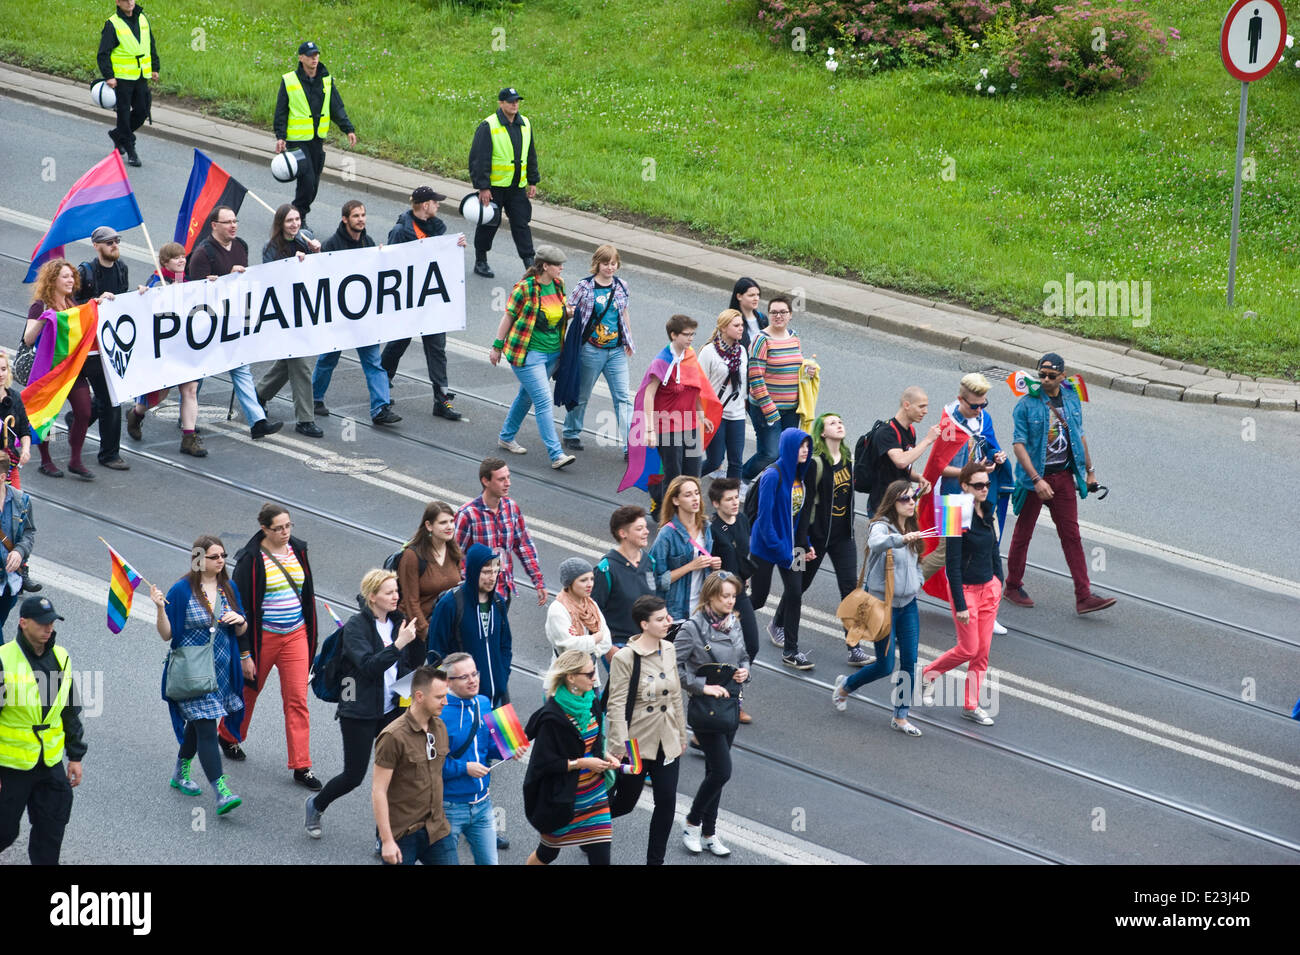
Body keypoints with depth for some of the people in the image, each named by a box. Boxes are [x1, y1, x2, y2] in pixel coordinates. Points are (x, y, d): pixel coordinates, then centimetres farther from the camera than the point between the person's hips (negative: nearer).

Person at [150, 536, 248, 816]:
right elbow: (167, 634, -9)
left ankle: (180, 773, 40)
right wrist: (160, 608, -25)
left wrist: (241, 620, -10)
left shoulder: (228, 588, 4)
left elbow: (241, 633, 12)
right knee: (206, 728, -12)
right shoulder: (182, 590, -12)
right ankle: (221, 792, -18)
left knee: (198, 723, 20)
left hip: (221, 669, 6)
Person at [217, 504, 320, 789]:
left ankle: (301, 766, 3)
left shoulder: (298, 550, 2)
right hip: (264, 637, -4)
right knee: (248, 690, 17)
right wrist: (244, 650, -13)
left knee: (297, 700, -1)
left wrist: (310, 634, 17)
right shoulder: (251, 559, -14)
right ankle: (228, 737, 45)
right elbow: (241, 603, -12)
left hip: (296, 636, 4)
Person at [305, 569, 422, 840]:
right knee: (354, 776, 4)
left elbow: (409, 664, 17)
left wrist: (412, 683, -4)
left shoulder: (397, 622, 5)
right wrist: (398, 644, -33)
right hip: (360, 713, -5)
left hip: (393, 709, 5)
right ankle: (316, 805, 33)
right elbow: (369, 665, -26)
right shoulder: (355, 626, -13)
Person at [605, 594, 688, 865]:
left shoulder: (668, 650, 2)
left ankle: (655, 861, 18)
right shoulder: (625, 658, -18)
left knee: (667, 802, 5)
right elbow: (617, 706, -17)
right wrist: (622, 747, -22)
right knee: (625, 802, 8)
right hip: (636, 742, -5)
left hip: (666, 742, 5)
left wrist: (681, 734, 16)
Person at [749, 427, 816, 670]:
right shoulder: (773, 476, -19)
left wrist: (806, 545, 7)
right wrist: (781, 552, -20)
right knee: (758, 599, 3)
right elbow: (765, 517, -20)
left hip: (790, 545, 6)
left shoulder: (801, 476, 3)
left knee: (795, 595, 0)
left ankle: (790, 651, 7)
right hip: (765, 546, -6)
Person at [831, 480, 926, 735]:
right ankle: (844, 686, 26)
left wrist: (916, 582, 4)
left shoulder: (912, 529, 8)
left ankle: (900, 717, 14)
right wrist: (901, 539, -60)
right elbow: (877, 543, -42)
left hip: (908, 603, 7)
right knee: (885, 665, -2)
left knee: (910, 662, 2)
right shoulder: (881, 526, -16)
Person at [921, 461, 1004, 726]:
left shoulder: (986, 512, 3)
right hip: (966, 588, -7)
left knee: (983, 651, 8)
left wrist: (999, 582, 14)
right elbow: (952, 564, -19)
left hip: (989, 587, 7)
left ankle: (971, 705, 17)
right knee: (969, 649, 0)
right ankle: (928, 675, 25)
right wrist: (960, 605, -20)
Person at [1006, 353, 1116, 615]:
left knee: (1071, 535, 2)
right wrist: (1037, 480, -24)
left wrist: (1089, 471, 18)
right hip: (1033, 477, -4)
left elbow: (1079, 436, 15)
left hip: (1063, 476, 4)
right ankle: (1013, 586, 26)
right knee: (1023, 533, 9)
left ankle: (1084, 597, 0)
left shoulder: (1071, 399, 3)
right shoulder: (1027, 404, -13)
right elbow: (1019, 444, -16)